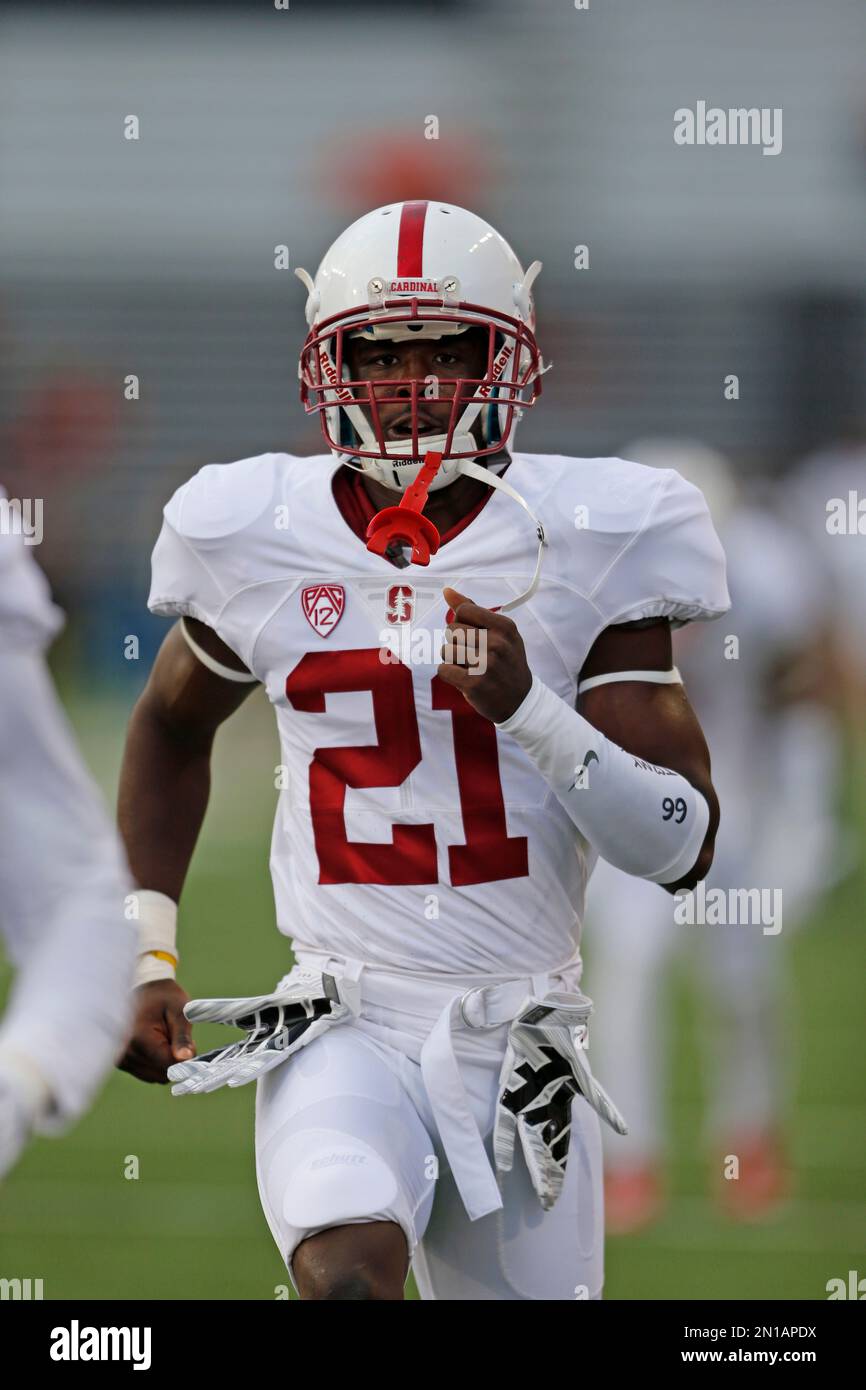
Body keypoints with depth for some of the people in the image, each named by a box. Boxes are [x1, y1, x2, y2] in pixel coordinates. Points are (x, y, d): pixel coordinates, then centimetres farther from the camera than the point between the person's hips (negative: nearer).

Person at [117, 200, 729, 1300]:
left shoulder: (585, 543, -3)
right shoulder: (261, 539, 2)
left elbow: (684, 848, -5)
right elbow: (171, 728, 24)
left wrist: (526, 708, -19)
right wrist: (145, 953, 16)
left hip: (517, 1038, 1)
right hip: (342, 1032, -1)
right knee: (347, 1276, -31)